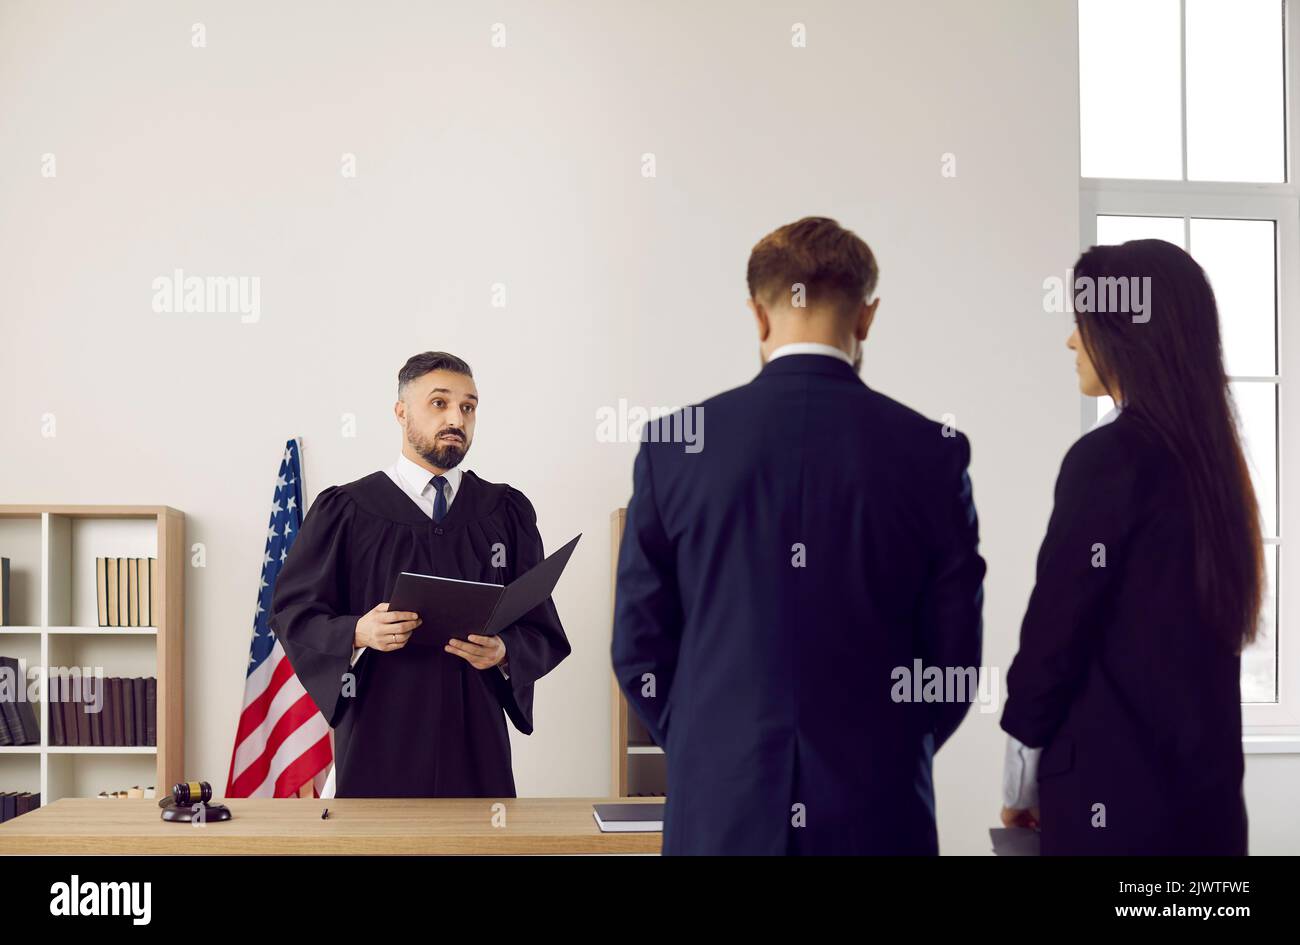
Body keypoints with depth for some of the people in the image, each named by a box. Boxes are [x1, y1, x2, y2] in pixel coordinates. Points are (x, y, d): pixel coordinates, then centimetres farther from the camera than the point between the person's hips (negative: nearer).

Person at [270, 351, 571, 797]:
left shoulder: (508, 513, 8)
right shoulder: (344, 511, 3)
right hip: (377, 743, -1)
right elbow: (292, 613, 1)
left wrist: (504, 653, -14)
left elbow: (544, 632, 7)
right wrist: (357, 634, -18)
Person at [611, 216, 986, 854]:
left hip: (719, 807, 1)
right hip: (877, 810, 0)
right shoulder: (932, 451, -4)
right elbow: (954, 655, 1)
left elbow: (638, 646, 1)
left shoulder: (673, 444, -3)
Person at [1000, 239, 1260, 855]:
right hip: (1204, 782, 7)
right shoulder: (1211, 454, 8)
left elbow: (1055, 628, -12)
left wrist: (1021, 781, 1)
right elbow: (1197, 630, 12)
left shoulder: (1108, 457, -16)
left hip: (1118, 788, -7)